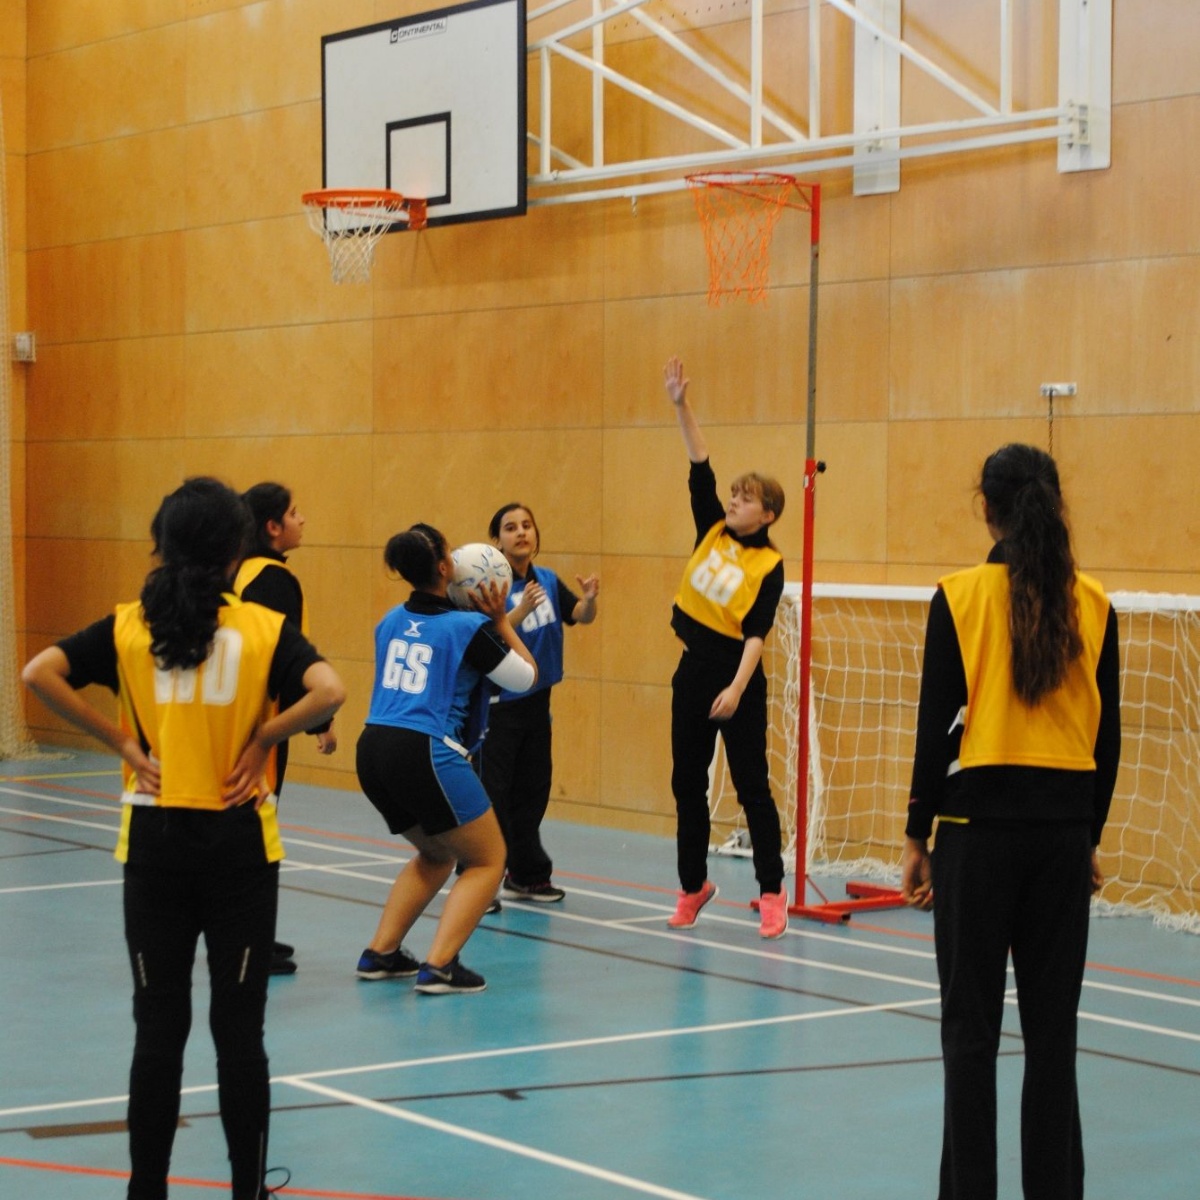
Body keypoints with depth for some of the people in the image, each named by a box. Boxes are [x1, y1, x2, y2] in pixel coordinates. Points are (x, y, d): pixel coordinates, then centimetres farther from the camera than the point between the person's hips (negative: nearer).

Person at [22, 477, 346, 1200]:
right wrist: (263, 739, -8)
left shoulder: (128, 627, 0)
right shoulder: (265, 630, -5)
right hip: (239, 844, -1)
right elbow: (328, 692, -21)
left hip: (153, 843, 1)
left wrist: (120, 742, -7)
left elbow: (40, 673, -11)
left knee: (159, 1029, 8)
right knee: (239, 1030, 6)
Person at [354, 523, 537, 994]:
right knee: (488, 859, 8)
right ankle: (439, 966, -5)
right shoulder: (467, 627, -5)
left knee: (437, 854, 27)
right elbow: (526, 677, 7)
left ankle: (379, 954, 20)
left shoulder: (391, 621, 13)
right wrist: (501, 621, 14)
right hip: (426, 754, -7)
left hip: (373, 749, 7)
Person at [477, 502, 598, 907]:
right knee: (491, 793, -7)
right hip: (498, 703, -7)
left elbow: (582, 617, 1)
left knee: (532, 789, 13)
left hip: (536, 702, 7)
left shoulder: (548, 581, 6)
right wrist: (522, 609, -38)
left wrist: (590, 598, -20)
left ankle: (526, 875, 25)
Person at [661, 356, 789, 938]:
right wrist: (681, 405, -10)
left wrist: (737, 688, -26)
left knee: (752, 786, -1)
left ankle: (771, 893, 6)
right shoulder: (713, 532, 4)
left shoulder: (770, 565, -10)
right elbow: (700, 467, 0)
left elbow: (756, 632, -16)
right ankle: (693, 886, 22)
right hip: (693, 672, 6)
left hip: (738, 681, -6)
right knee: (687, 783, 11)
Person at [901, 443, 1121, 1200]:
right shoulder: (1094, 605, 2)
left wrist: (918, 836, 1)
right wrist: (1090, 837, 15)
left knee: (972, 1028, 4)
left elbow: (938, 727, -7)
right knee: (1053, 1027, 10)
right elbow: (1107, 737, 5)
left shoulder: (961, 597, -7)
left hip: (980, 824, -3)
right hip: (1064, 830, 3)